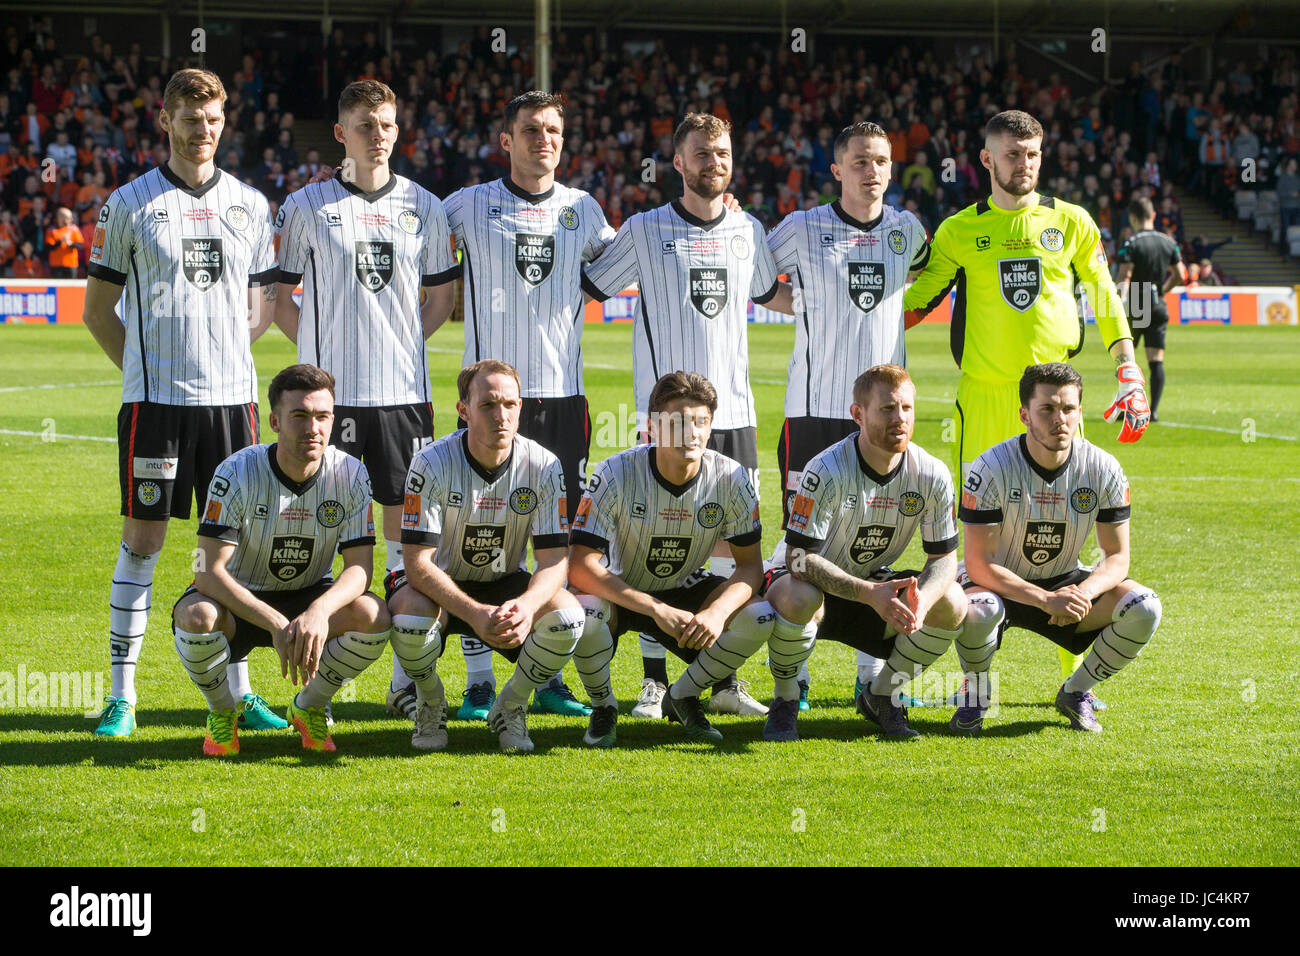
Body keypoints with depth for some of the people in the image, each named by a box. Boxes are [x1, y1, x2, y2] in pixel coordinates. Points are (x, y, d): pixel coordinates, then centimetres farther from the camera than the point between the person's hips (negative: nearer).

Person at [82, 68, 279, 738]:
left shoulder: (250, 204, 11)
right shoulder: (129, 204, 1)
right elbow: (97, 309, 6)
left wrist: (231, 349, 6)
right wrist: (141, 366, -1)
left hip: (233, 396, 3)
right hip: (155, 399, -3)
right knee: (142, 539, -1)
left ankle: (238, 690, 12)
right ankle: (121, 696, 4)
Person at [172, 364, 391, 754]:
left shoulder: (350, 475, -14)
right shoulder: (237, 473, -22)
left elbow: (359, 567, -16)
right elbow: (209, 572, -27)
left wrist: (319, 611, -39)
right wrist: (277, 624, -39)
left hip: (311, 597, 2)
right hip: (240, 602, -2)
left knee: (374, 617, -28)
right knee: (195, 616, -37)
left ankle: (308, 707, 1)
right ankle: (223, 712, -3)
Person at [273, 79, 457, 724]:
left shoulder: (422, 206, 9)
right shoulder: (307, 205, 2)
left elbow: (443, 292, 17)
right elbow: (277, 295, 8)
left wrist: (409, 340, 5)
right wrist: (316, 347, -1)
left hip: (403, 390, 2)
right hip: (332, 392, -2)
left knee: (405, 525, 3)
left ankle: (406, 678, 9)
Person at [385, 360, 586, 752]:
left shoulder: (543, 466, -14)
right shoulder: (432, 464, -21)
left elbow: (555, 558, -14)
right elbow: (418, 563, -24)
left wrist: (527, 606, -38)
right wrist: (474, 614, -40)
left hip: (506, 586, 2)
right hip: (442, 586, -2)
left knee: (567, 617, -28)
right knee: (410, 617, -37)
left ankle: (510, 707, 2)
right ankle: (431, 705, -1)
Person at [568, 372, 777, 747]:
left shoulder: (730, 478, -17)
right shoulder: (615, 474, -25)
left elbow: (750, 565, -12)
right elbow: (581, 567, -29)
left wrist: (717, 612, -35)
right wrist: (657, 610, -37)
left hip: (685, 589, 3)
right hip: (618, 591, -3)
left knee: (761, 617, -22)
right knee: (584, 612, -37)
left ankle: (682, 697, 4)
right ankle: (603, 706, -4)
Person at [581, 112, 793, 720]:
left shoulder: (748, 231, 12)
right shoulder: (645, 231, 0)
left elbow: (770, 294, 31)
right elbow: (588, 288, 9)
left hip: (734, 411, 4)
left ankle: (725, 680, 11)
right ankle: (654, 682, 2)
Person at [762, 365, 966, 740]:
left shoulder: (931, 474, -12)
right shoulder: (827, 471, -26)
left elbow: (944, 557, -7)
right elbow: (799, 557, -28)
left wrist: (920, 600, -31)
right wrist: (870, 594, -39)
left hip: (875, 586, 5)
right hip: (817, 585, -5)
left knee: (953, 604, -19)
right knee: (799, 599, -39)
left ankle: (880, 694, 5)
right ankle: (785, 702, -11)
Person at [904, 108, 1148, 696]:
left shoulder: (1071, 223, 8)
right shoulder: (961, 231, 6)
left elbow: (1105, 298, 13)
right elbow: (919, 296, 13)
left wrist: (1130, 375, 6)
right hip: (984, 397, 0)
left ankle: (1074, 673, 7)